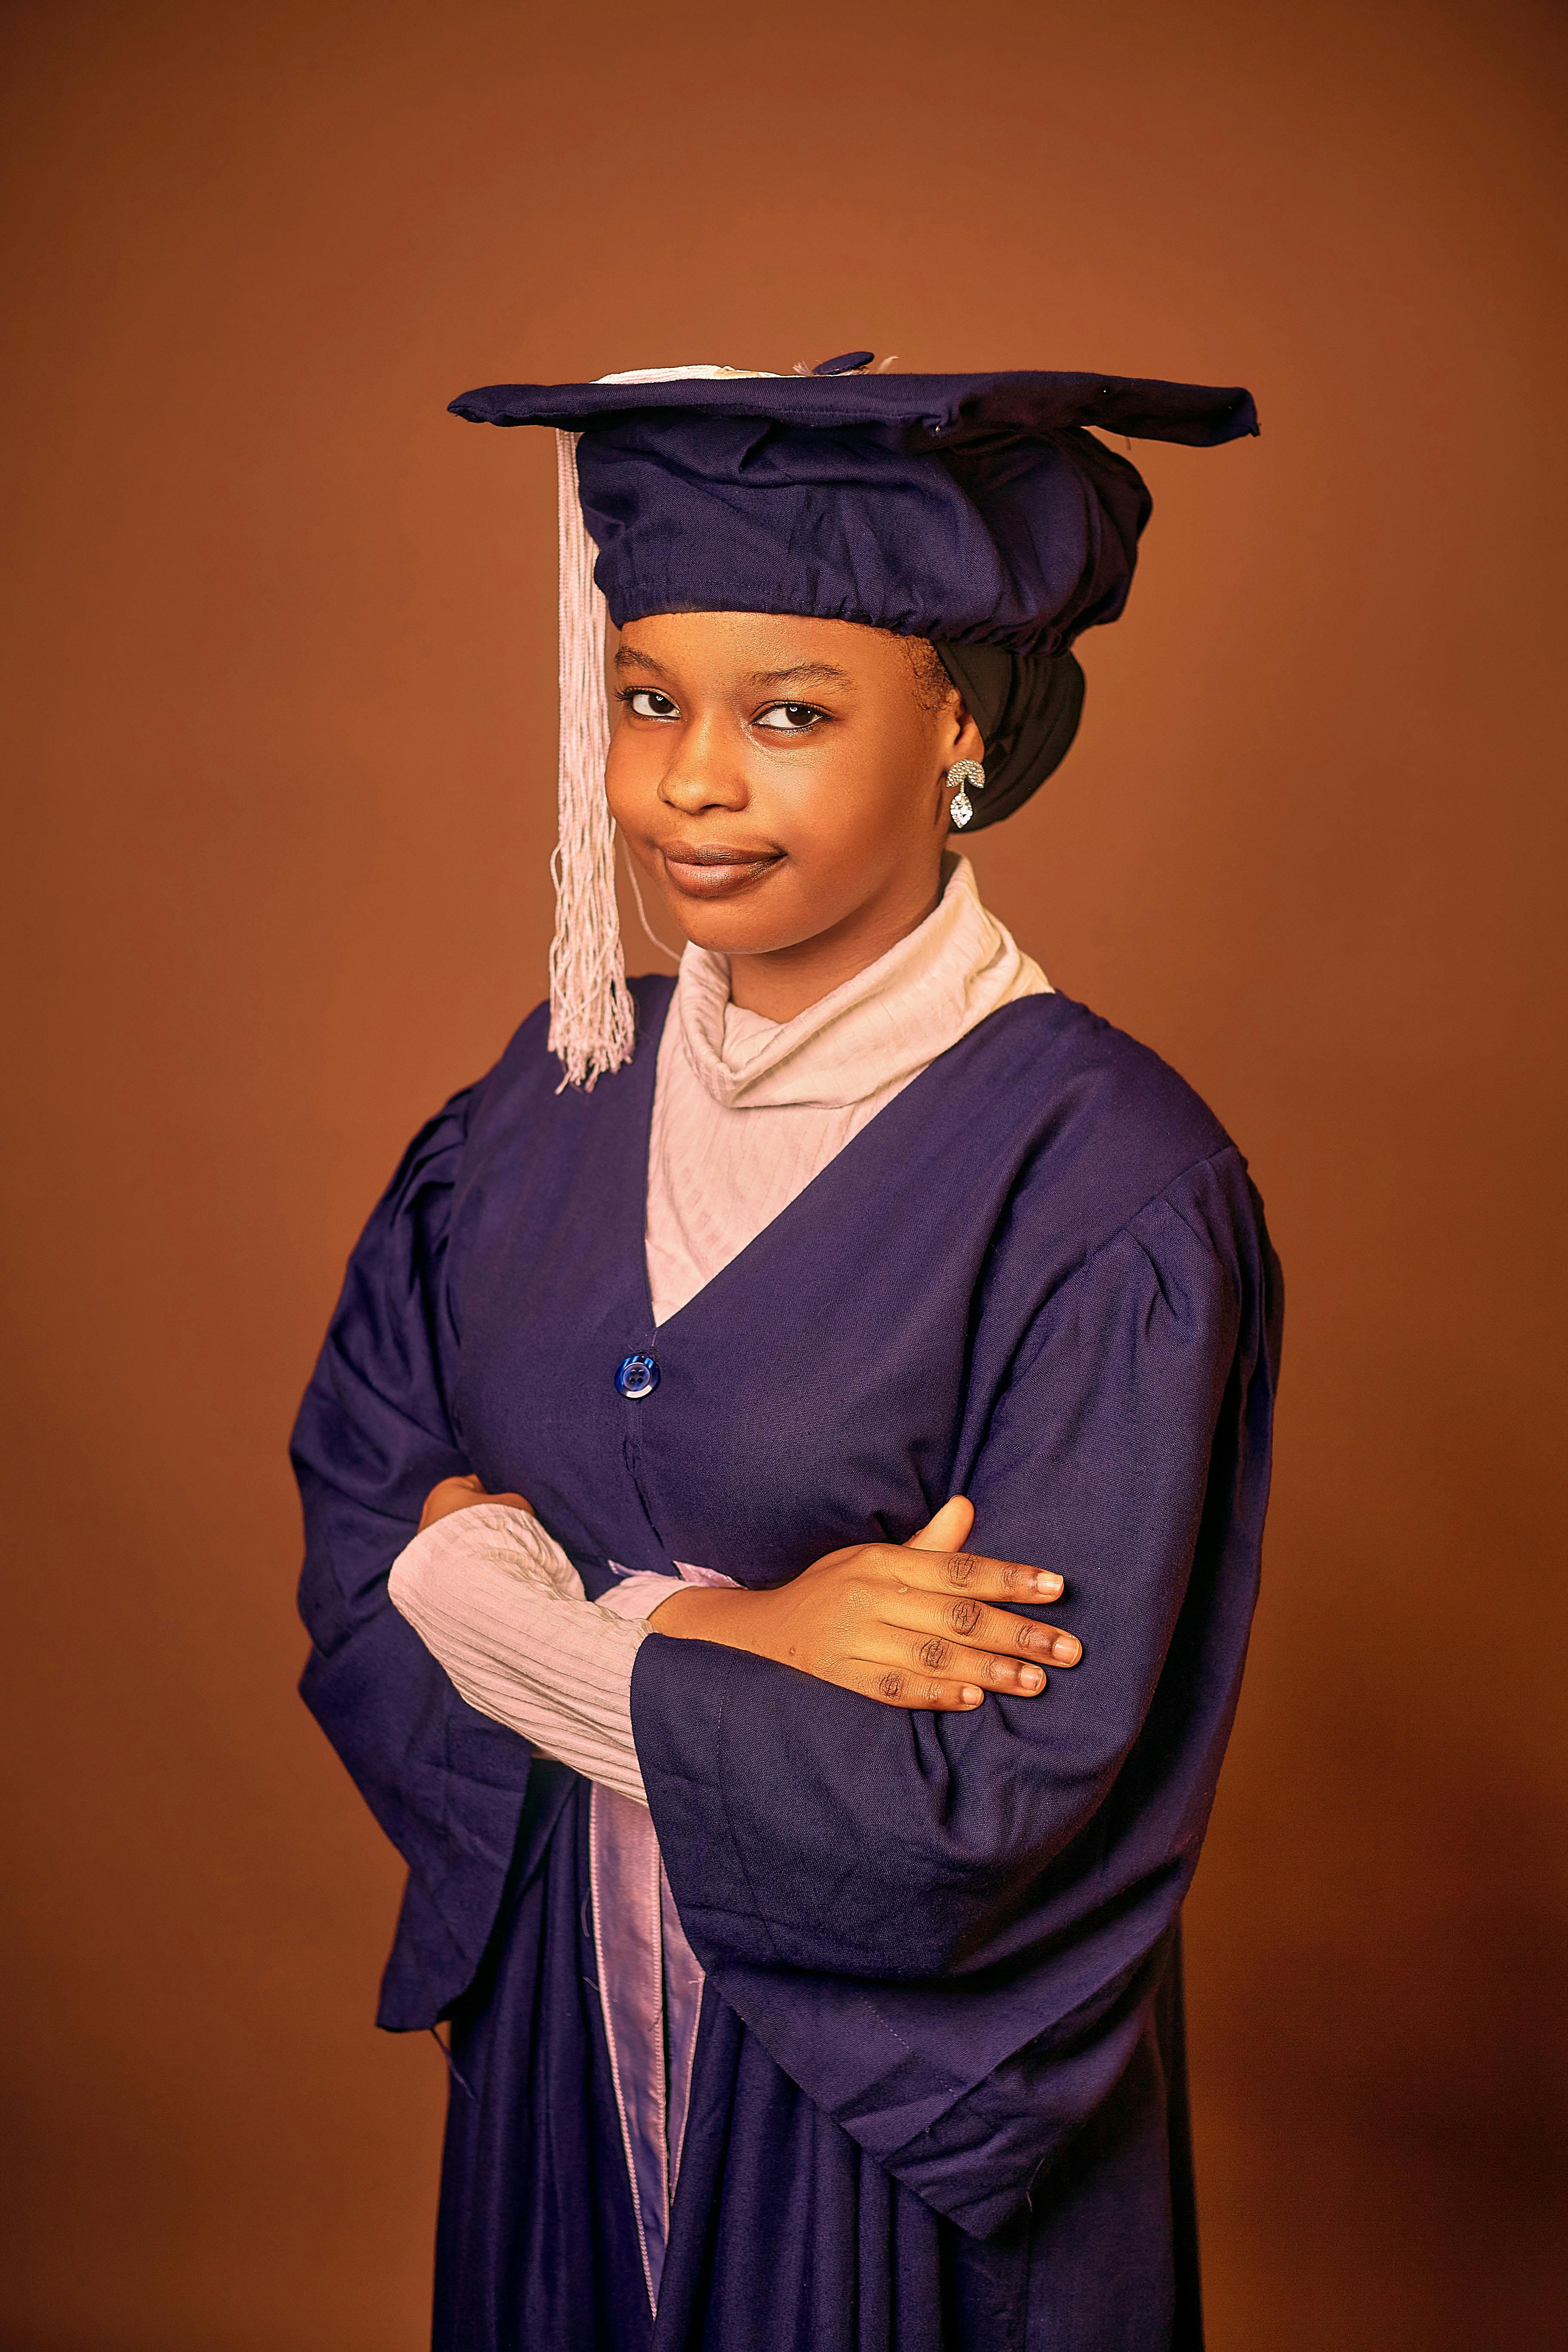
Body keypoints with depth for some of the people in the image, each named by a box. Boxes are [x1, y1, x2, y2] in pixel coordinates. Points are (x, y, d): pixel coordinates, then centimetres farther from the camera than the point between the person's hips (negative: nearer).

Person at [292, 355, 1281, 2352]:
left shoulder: (1105, 1184, -21)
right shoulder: (559, 1096, -2)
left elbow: (993, 1809, -24)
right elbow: (355, 1536, -4)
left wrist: (503, 1592, -17)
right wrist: (717, 1639, -21)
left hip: (895, 2101, -5)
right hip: (560, 2036, 5)